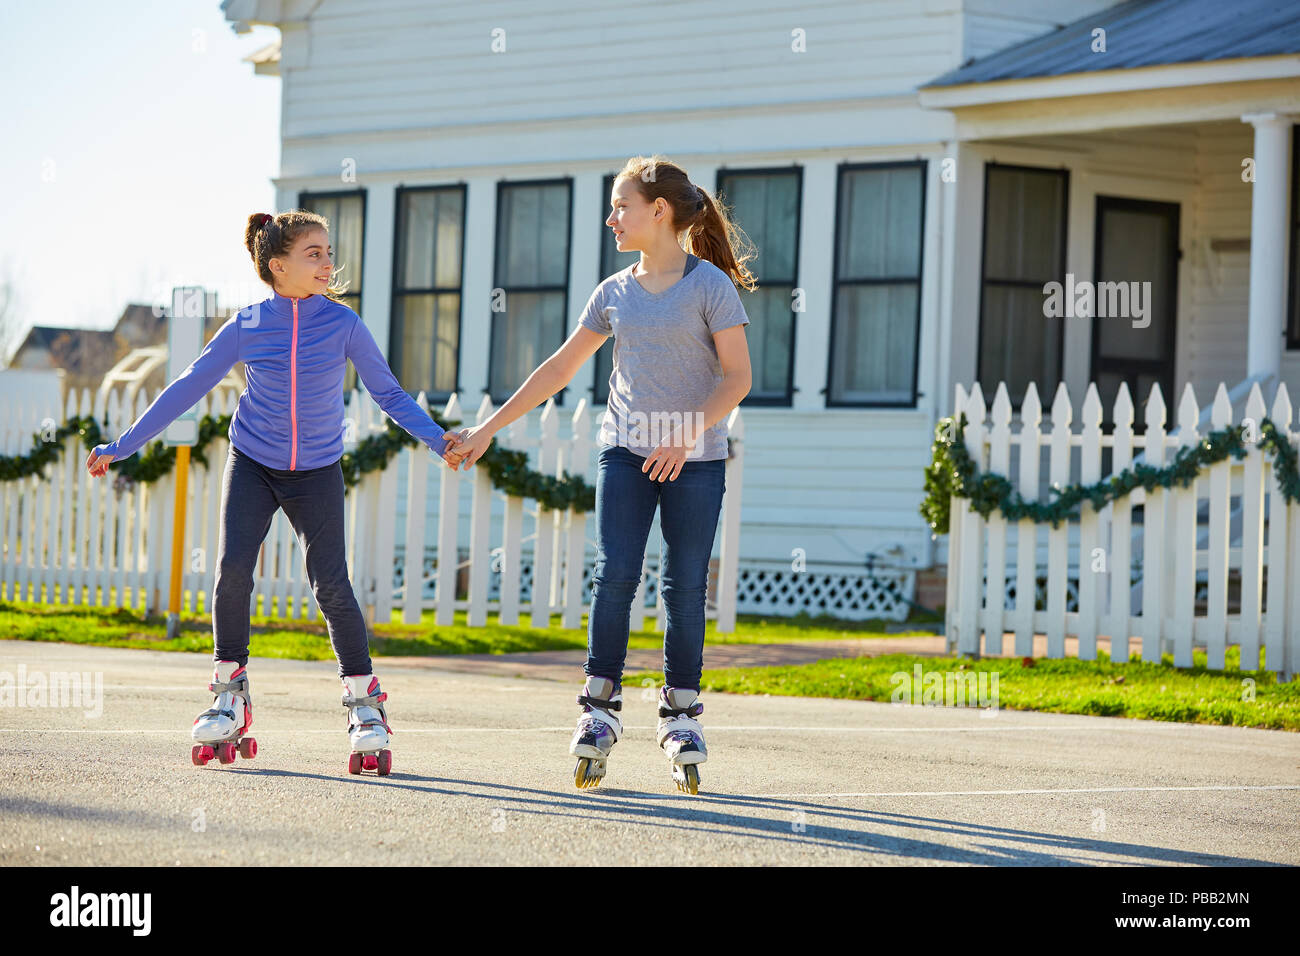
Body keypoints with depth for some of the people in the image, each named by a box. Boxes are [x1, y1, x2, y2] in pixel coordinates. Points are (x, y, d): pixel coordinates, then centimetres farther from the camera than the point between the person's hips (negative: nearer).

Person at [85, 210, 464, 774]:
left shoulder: (343, 324, -7)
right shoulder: (247, 326, -6)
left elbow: (389, 393, 0)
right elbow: (188, 388, 2)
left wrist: (437, 441, -15)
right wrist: (122, 446, 2)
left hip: (317, 472, -1)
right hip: (252, 463, 1)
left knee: (331, 585, -11)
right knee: (232, 568, -16)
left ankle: (364, 701, 5)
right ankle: (229, 697, 0)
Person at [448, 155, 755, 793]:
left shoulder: (710, 282, -2)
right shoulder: (616, 292, 12)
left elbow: (738, 375, -6)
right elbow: (559, 369, 17)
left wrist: (687, 437, -18)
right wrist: (490, 428, 16)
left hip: (695, 458, -3)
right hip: (626, 451, 3)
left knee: (685, 586, -1)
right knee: (614, 576, -8)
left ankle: (681, 716, 9)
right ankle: (600, 709, -3)